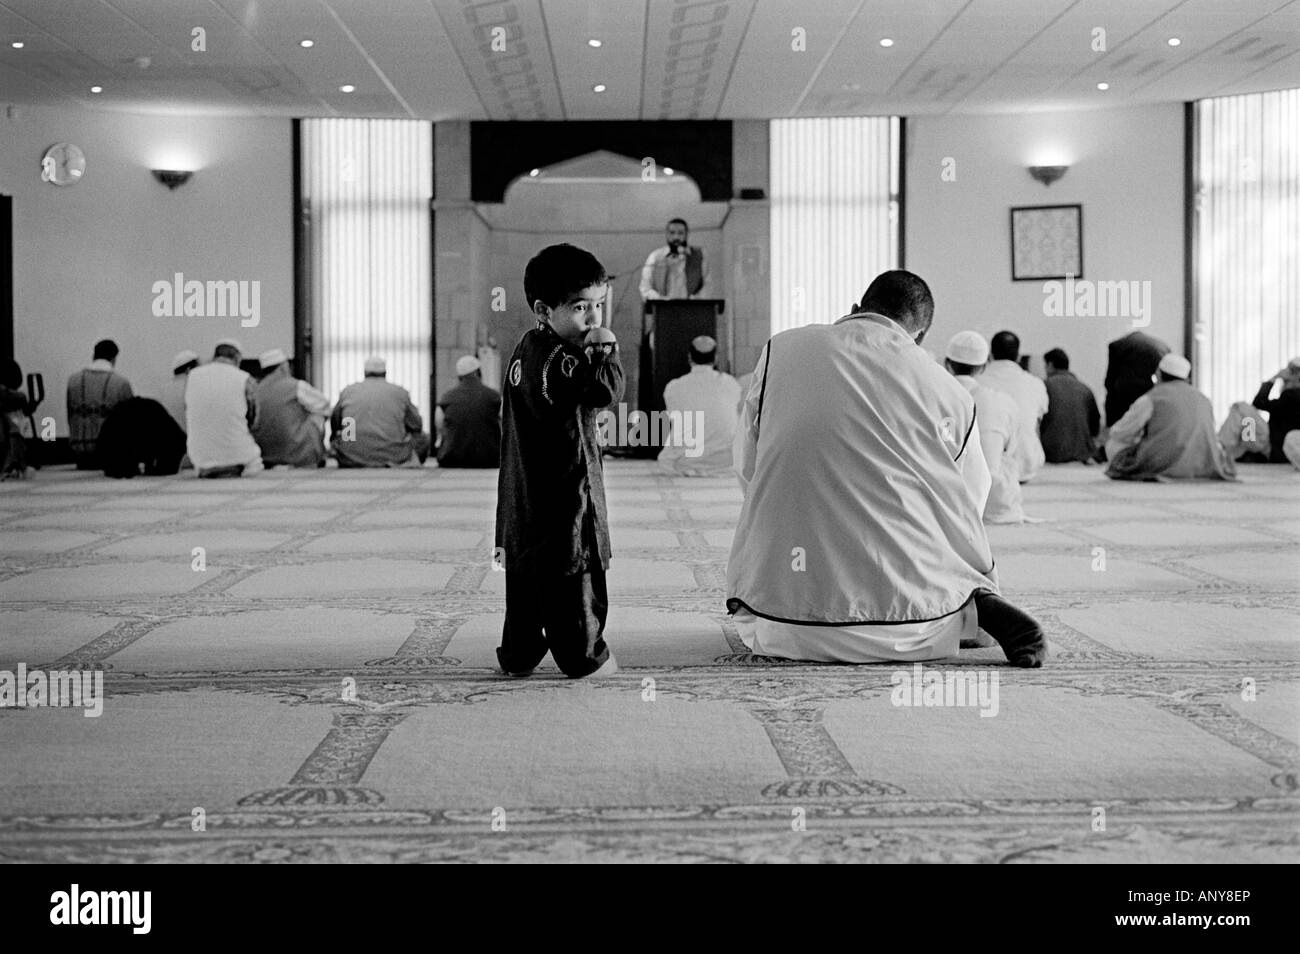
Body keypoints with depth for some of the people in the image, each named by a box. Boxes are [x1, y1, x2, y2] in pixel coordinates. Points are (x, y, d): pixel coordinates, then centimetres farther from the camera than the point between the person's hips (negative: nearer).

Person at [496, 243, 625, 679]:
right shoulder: (557, 360, -20)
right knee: (573, 580, 2)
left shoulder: (525, 350, 11)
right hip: (563, 496, -10)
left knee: (526, 580, 16)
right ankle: (587, 657, 12)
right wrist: (606, 348, -14)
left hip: (523, 504, 10)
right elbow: (607, 390, -25)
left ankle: (518, 654, 24)